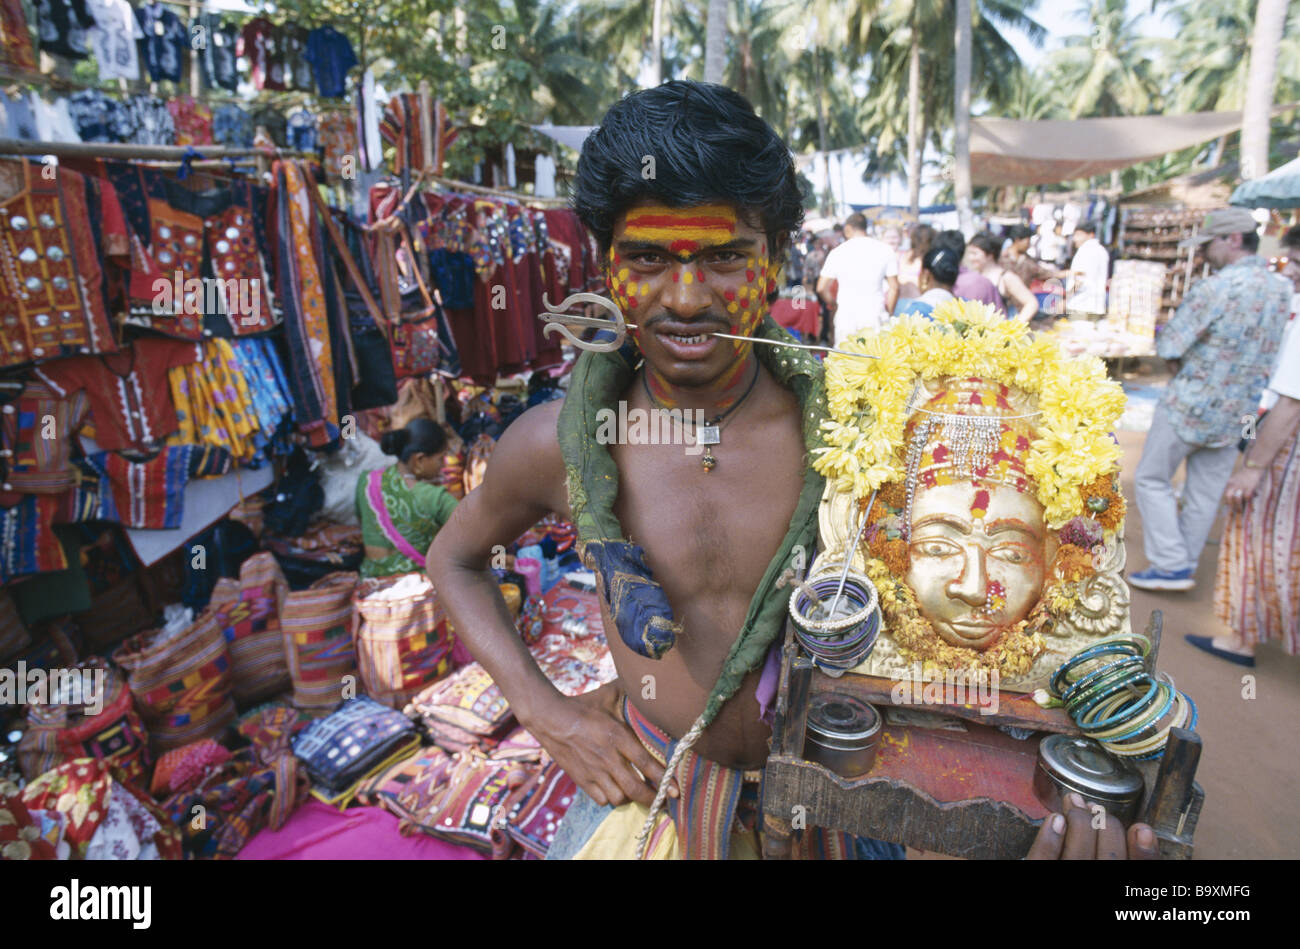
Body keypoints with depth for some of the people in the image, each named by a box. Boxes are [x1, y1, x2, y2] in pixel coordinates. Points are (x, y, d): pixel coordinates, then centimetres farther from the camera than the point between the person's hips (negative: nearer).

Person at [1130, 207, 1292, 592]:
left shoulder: (1217, 287, -18)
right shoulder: (1282, 290, 5)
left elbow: (1169, 346, -18)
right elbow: (1266, 348, 15)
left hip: (1190, 403, -7)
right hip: (1237, 412, 7)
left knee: (1153, 480, 6)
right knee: (1205, 493, 14)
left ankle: (1171, 565, 3)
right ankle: (1184, 566, 24)